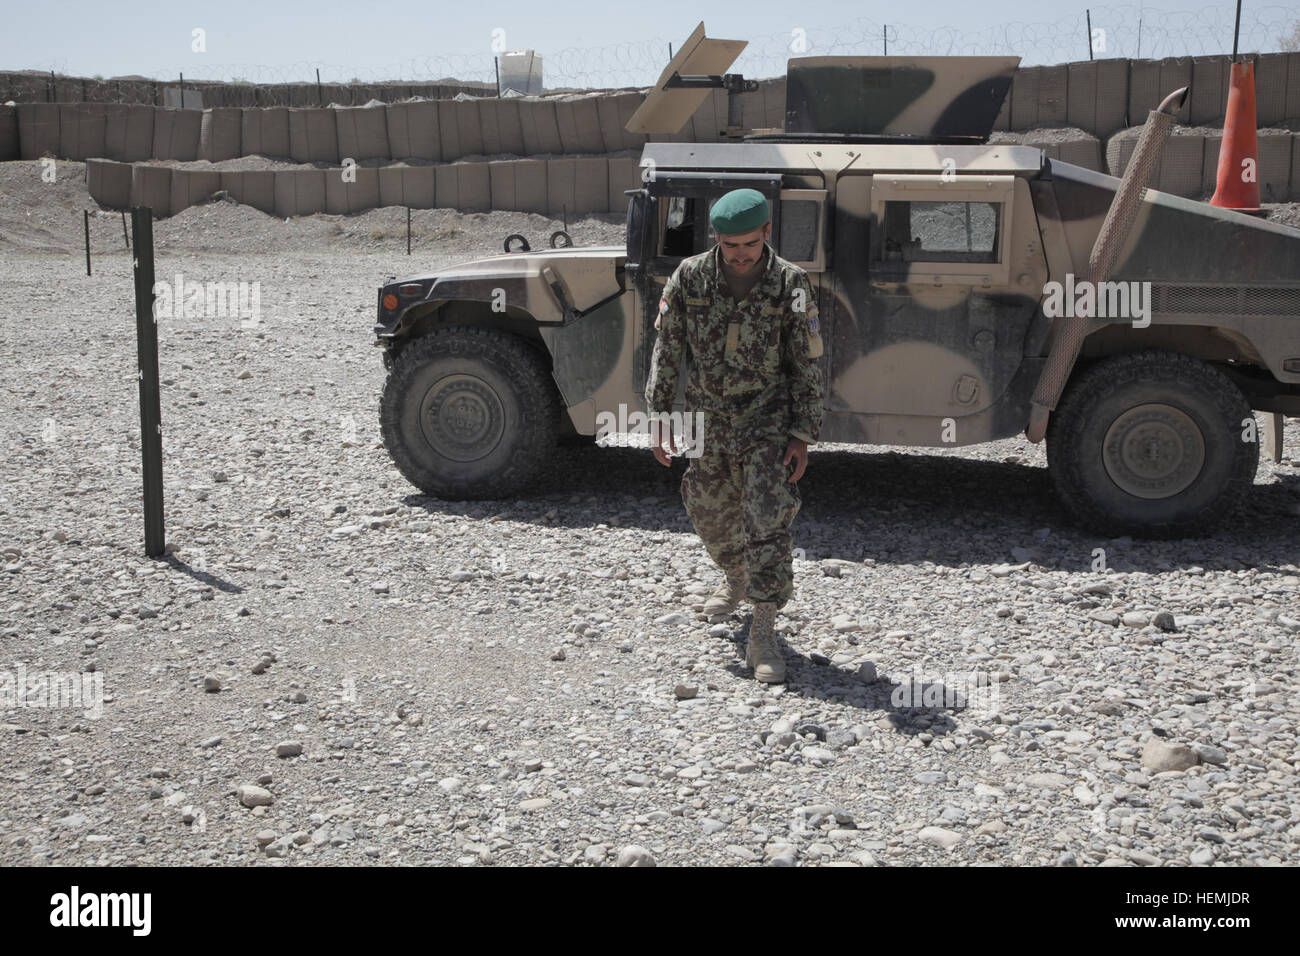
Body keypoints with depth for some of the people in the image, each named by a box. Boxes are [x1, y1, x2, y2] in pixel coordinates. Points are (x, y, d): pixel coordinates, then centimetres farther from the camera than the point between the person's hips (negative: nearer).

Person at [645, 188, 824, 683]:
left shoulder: (791, 284, -11)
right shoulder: (690, 277, -8)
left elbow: (806, 366, -6)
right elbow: (666, 350, 0)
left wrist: (802, 436, -9)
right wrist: (659, 414, -5)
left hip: (766, 421, -3)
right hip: (707, 419, 3)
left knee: (767, 521, -12)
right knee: (711, 518, 17)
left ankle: (762, 637, -8)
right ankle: (737, 577, 48)